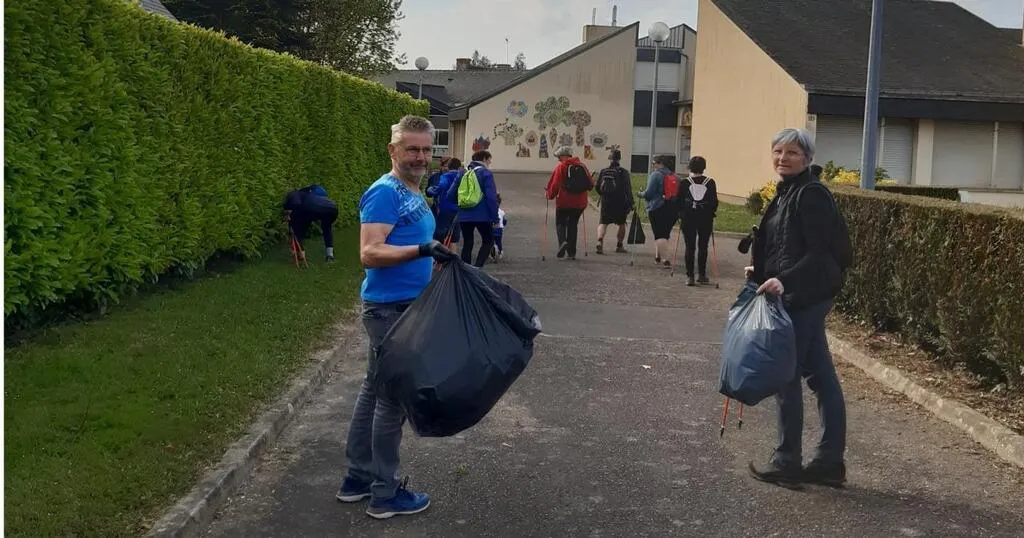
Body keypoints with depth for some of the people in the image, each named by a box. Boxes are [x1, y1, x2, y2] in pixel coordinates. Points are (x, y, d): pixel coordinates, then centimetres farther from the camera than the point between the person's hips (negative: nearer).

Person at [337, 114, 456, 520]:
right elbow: (370, 253, -26)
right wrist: (423, 250, -33)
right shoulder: (385, 192, -17)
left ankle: (358, 477, 27)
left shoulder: (413, 193, 13)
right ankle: (385, 493, 10)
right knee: (393, 397, -1)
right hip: (390, 309, -10)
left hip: (402, 306, 10)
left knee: (375, 391, 15)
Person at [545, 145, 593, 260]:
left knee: (560, 223, 11)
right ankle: (572, 252, 12)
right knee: (573, 225, 14)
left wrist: (549, 194, 5)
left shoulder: (560, 167, -7)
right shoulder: (582, 166, 7)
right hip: (579, 203, 4)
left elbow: (555, 184, -11)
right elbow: (591, 184, 8)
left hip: (564, 201, -4)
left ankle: (562, 242, -17)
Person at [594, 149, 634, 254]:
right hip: (620, 203, -2)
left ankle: (599, 242, -19)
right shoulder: (623, 172, -6)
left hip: (606, 202, 2)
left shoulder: (604, 171, 2)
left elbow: (598, 187, 6)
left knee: (602, 223, 4)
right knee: (622, 224, 15)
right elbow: (627, 189, -8)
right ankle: (619, 246, 17)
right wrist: (630, 203, -5)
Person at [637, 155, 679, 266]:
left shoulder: (656, 174, -7)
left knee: (659, 234, -6)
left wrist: (641, 194, 6)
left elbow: (649, 193, -13)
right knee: (665, 234, 17)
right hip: (673, 209, 7)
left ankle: (665, 258, -18)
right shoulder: (675, 176, 13)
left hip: (657, 208, -6)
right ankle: (658, 255, 29)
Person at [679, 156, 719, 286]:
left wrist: (682, 214, 13)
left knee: (690, 247, 3)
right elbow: (715, 202, 1)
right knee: (703, 247, 11)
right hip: (705, 219, 1)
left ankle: (690, 276, -1)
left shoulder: (685, 183, -3)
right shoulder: (710, 183, -1)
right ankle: (702, 275, 15)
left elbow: (679, 202, -1)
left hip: (688, 218, -1)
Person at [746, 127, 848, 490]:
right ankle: (830, 461, 18)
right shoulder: (785, 193, 15)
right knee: (822, 376, 11)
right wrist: (761, 271, 18)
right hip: (794, 294, 10)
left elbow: (820, 252, -20)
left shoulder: (811, 194, -14)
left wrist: (784, 281, -29)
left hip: (804, 297, -10)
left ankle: (786, 463, 8)